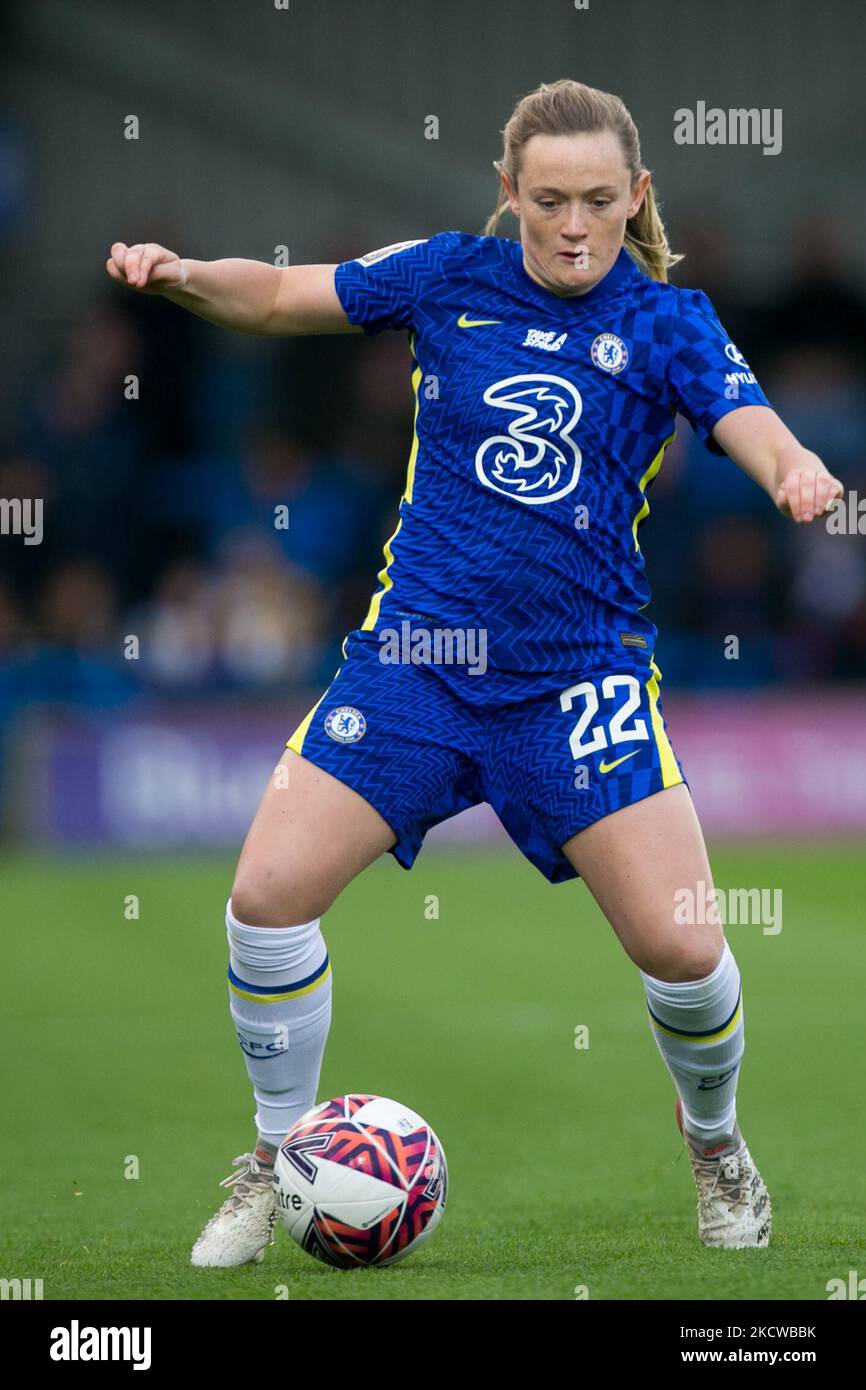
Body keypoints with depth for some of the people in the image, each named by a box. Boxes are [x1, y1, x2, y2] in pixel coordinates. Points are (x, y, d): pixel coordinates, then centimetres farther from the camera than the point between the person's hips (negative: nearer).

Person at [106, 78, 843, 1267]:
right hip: (416, 656, 2)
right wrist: (183, 278, -11)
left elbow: (754, 430, -18)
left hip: (580, 675, -2)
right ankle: (277, 1166, 12)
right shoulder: (449, 277, 1)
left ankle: (716, 1147, 22)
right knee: (269, 892, -10)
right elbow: (280, 297, 9)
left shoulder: (666, 322, -4)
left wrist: (798, 474, -42)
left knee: (680, 945, -11)